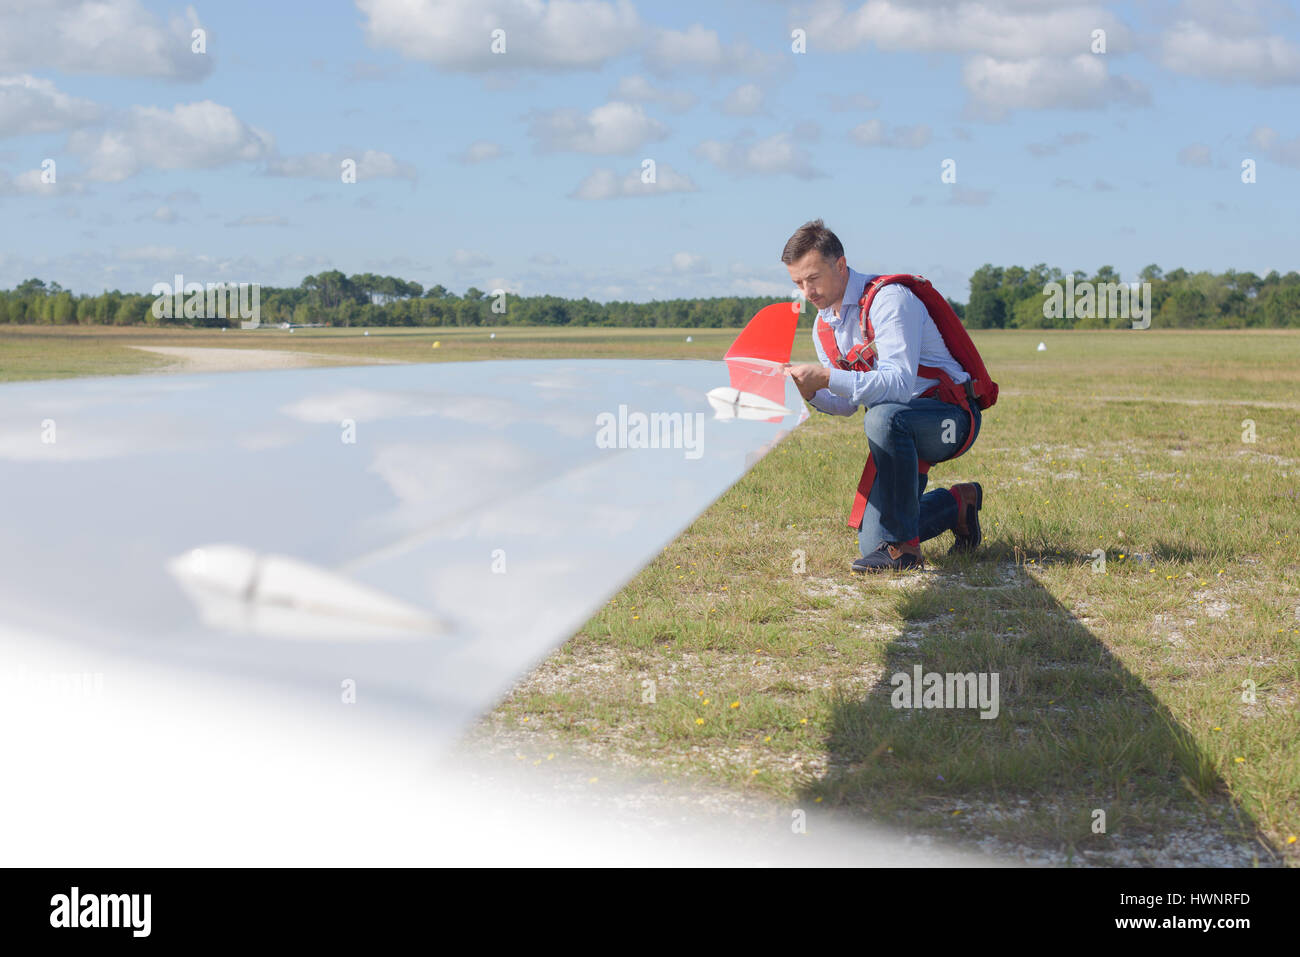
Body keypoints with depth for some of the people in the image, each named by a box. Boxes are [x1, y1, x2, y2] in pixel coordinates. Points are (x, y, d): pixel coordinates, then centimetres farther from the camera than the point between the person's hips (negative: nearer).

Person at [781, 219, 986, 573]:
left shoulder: (888, 299, -21)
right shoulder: (823, 327, 5)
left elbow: (899, 384, -33)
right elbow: (848, 403, 9)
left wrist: (826, 377, -39)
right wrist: (811, 393, -12)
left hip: (951, 415, -8)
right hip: (901, 427, 8)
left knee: (884, 416, -40)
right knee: (873, 546, 2)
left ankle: (903, 545, -28)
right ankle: (957, 504, 28)